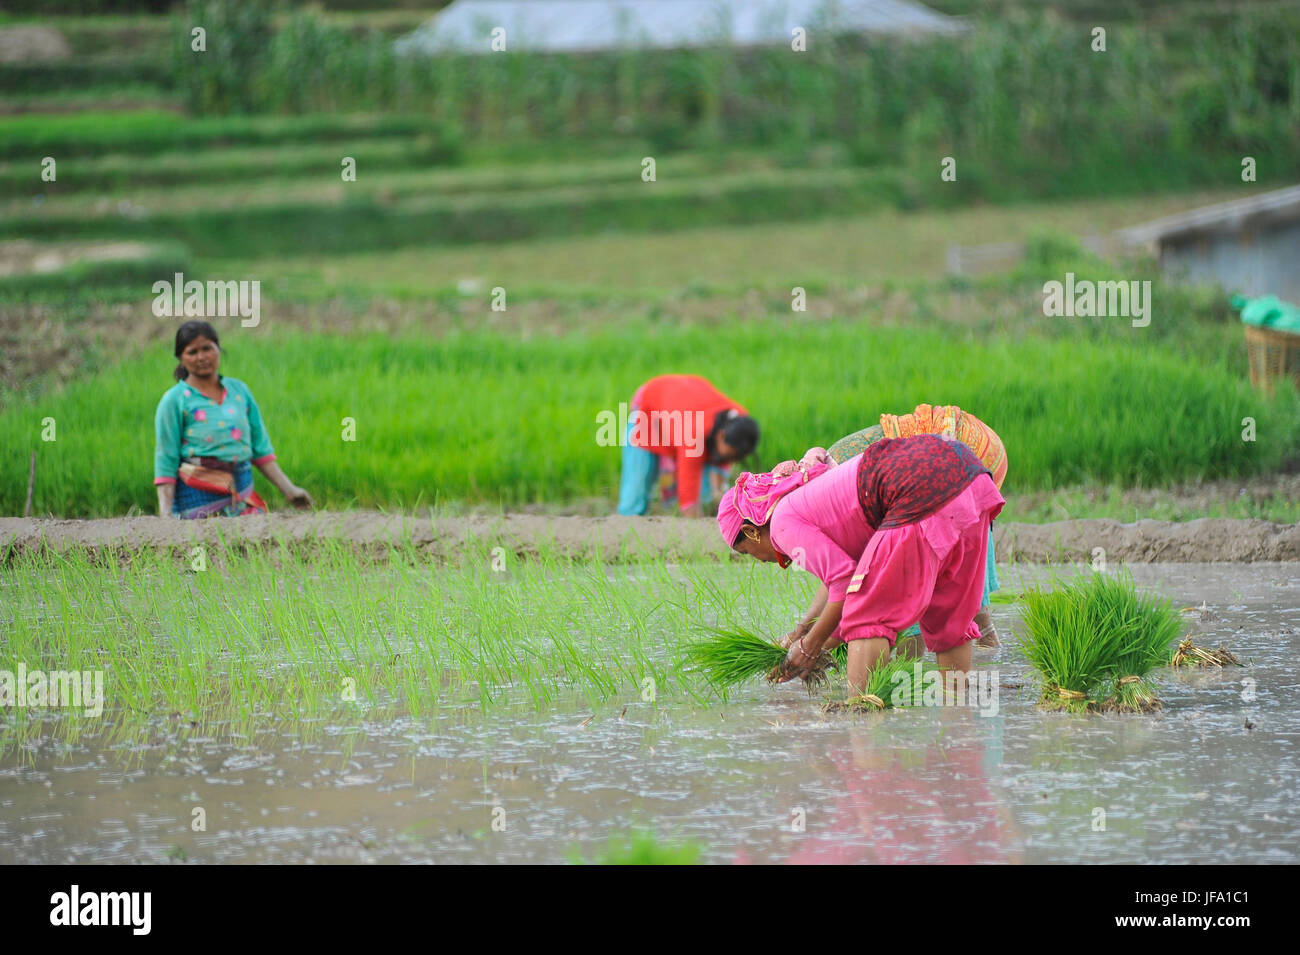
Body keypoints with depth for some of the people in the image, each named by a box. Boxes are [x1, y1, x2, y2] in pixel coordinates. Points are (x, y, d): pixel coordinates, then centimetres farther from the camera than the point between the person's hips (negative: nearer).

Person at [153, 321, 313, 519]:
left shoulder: (239, 391, 13)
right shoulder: (175, 400, 1)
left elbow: (261, 448, 18)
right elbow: (165, 460, -2)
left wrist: (288, 489, 13)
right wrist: (165, 513, -9)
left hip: (242, 491, 4)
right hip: (199, 494, -4)